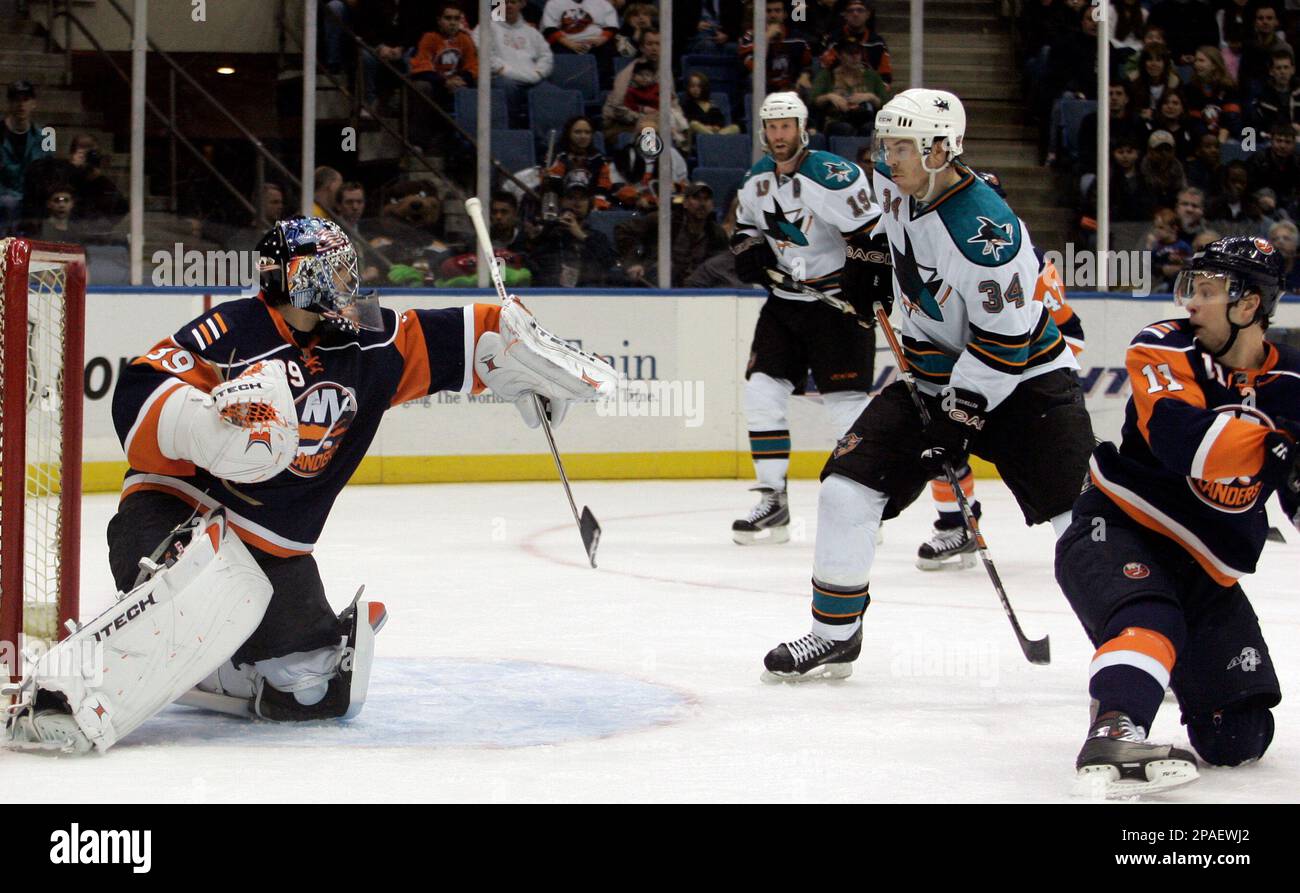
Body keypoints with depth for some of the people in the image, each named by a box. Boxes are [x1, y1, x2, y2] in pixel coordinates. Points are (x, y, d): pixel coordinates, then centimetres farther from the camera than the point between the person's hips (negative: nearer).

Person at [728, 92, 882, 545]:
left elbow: (873, 232, -18)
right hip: (784, 300, 7)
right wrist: (749, 249, 0)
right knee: (762, 390, -2)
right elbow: (746, 225, 21)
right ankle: (772, 502, 4)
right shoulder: (755, 180, 5)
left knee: (845, 401, -8)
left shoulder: (833, 176, -18)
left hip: (838, 301, -7)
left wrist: (865, 285, -20)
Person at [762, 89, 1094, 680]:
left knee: (1083, 513, -16)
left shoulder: (982, 229, -29)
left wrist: (959, 419, -22)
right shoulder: (892, 183, -4)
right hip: (935, 376, 7)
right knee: (848, 485, -4)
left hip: (1024, 377, -7)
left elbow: (1005, 341, -26)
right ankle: (835, 635, 8)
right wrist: (874, 268, 16)